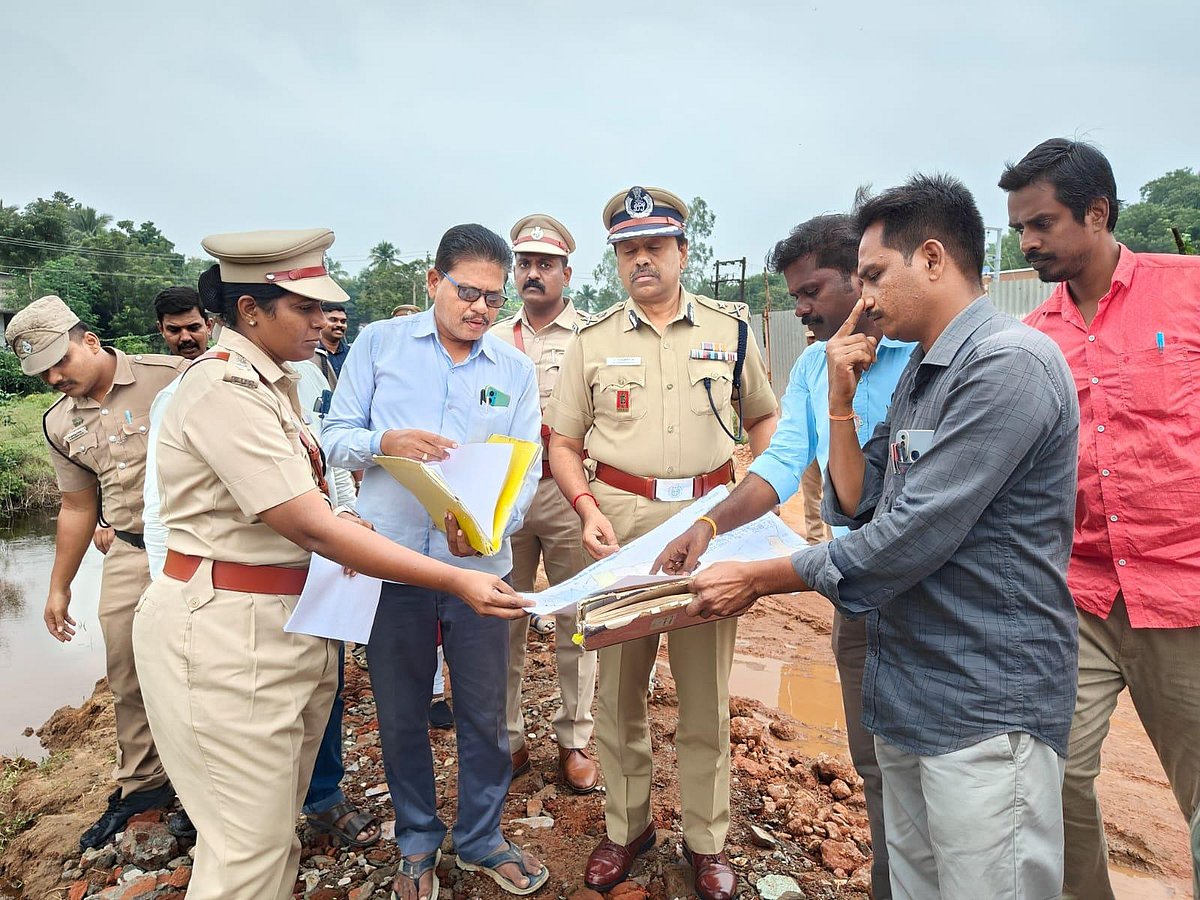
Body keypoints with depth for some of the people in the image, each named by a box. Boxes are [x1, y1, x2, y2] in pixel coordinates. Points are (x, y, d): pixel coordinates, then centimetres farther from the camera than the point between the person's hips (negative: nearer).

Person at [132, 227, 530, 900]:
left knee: (279, 823, 19)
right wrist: (455, 581, -27)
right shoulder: (227, 388, -19)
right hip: (227, 627, -9)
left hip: (290, 619, 9)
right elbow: (308, 526, -25)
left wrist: (340, 524, -1)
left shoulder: (273, 381, 10)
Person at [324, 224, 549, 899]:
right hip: (392, 561, 0)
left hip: (480, 564, 1)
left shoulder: (516, 370, 4)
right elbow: (337, 437, 0)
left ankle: (482, 840, 37)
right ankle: (417, 842, 39)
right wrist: (386, 442, -22)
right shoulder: (379, 344, 1)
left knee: (484, 715, 13)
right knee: (401, 716, 15)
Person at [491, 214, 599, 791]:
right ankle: (507, 739, 24)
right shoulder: (493, 340, 12)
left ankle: (573, 740, 21)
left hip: (568, 492, -3)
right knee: (503, 620, 9)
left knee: (575, 621, 6)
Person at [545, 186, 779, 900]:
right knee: (620, 686, 10)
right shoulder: (594, 341, 6)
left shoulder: (730, 328, 7)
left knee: (706, 687, 9)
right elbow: (563, 443, 8)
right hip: (621, 519, 1)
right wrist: (588, 510, -9)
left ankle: (707, 839, 28)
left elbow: (763, 418, 15)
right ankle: (627, 825, 31)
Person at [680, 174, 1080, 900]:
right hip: (907, 697, 8)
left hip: (987, 711, -8)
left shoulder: (1010, 364, -17)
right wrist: (843, 400, -1)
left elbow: (910, 537, -23)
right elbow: (855, 506, 10)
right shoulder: (919, 375, 12)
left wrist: (759, 579, -13)